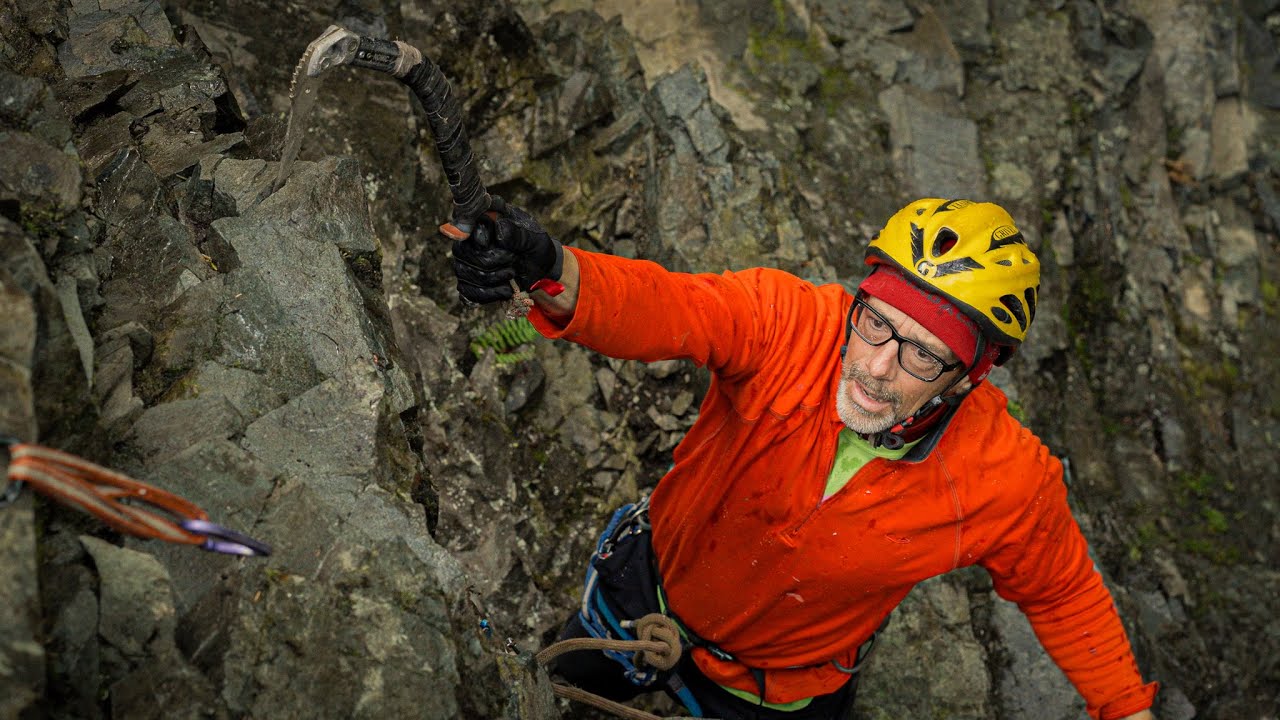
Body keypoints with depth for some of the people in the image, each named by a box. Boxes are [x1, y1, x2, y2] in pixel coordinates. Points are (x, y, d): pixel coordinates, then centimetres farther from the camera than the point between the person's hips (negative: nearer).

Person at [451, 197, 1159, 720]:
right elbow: (662, 307, -51)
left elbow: (1061, 594, -8)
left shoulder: (1008, 483, -28)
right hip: (648, 590, 1)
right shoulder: (789, 322, -33)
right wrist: (551, 271, -71)